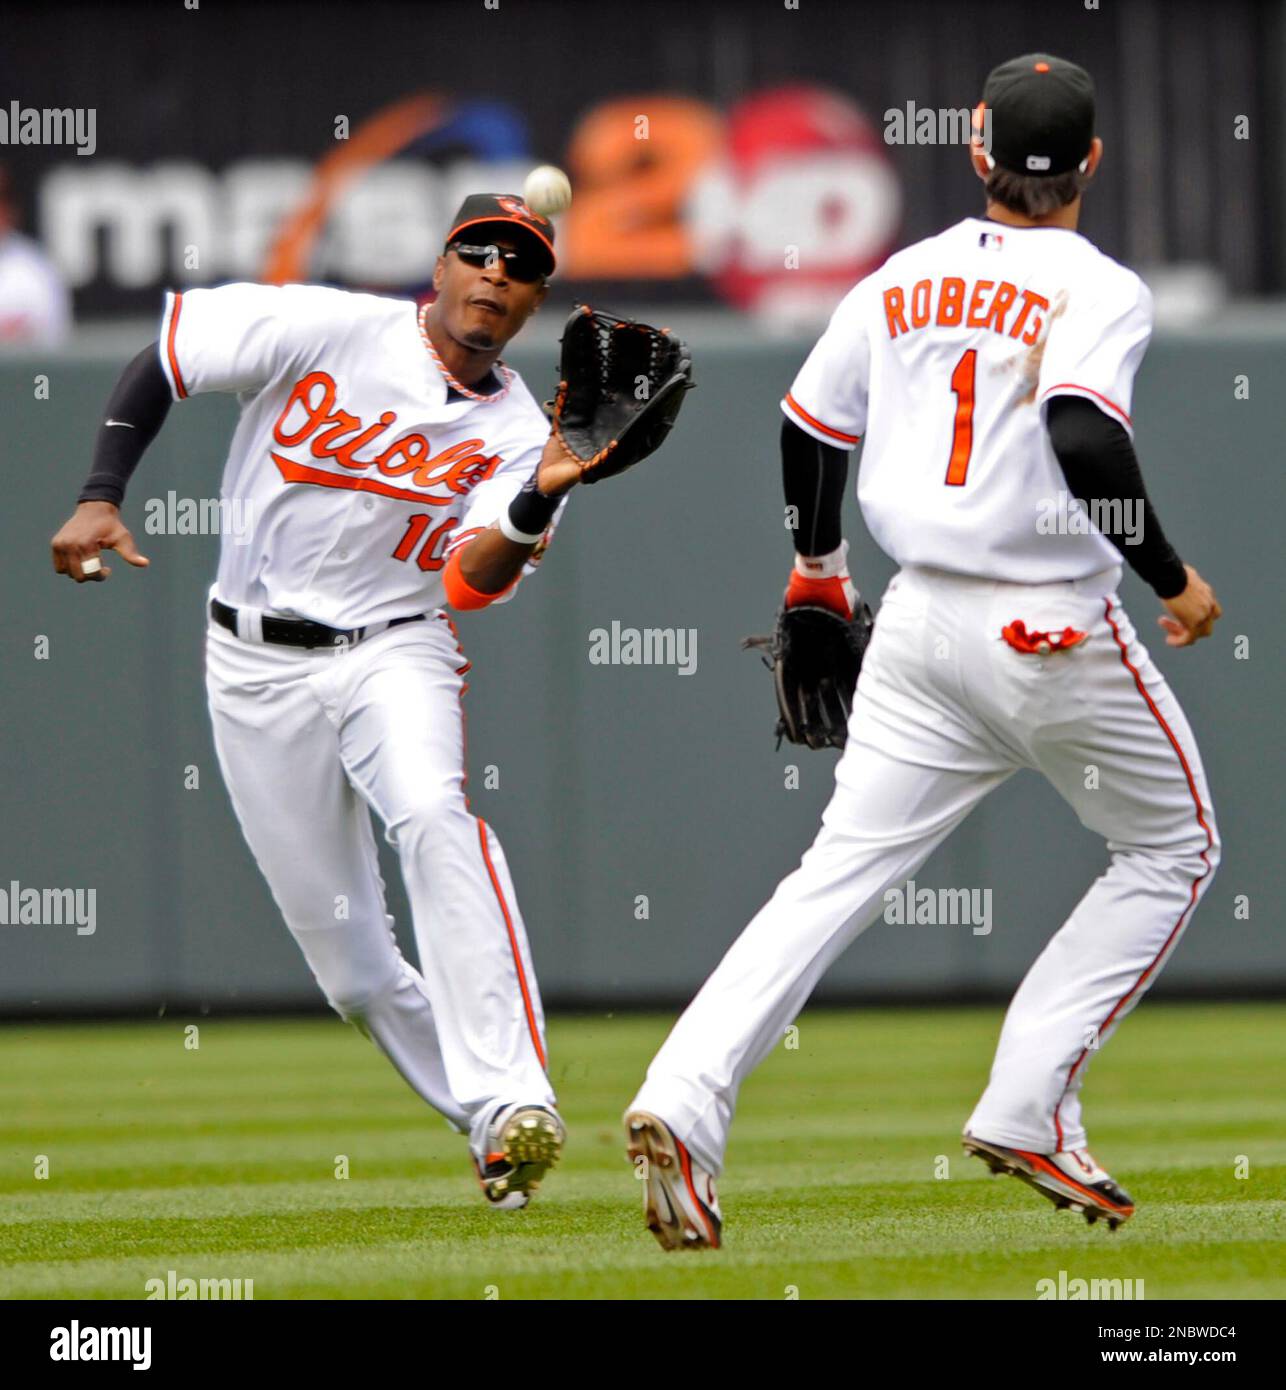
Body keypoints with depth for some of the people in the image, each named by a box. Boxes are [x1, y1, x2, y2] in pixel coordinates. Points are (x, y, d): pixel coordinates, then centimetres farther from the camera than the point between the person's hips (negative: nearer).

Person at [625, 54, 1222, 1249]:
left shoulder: (906, 277, 7)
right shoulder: (1098, 289, -11)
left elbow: (808, 425, 13)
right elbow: (1084, 441, -27)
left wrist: (815, 564, 30)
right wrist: (1172, 580, -15)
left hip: (920, 619, 5)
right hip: (1054, 633, -5)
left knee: (842, 871, 3)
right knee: (1173, 848, 15)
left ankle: (683, 1102, -17)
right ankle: (1027, 1109, 3)